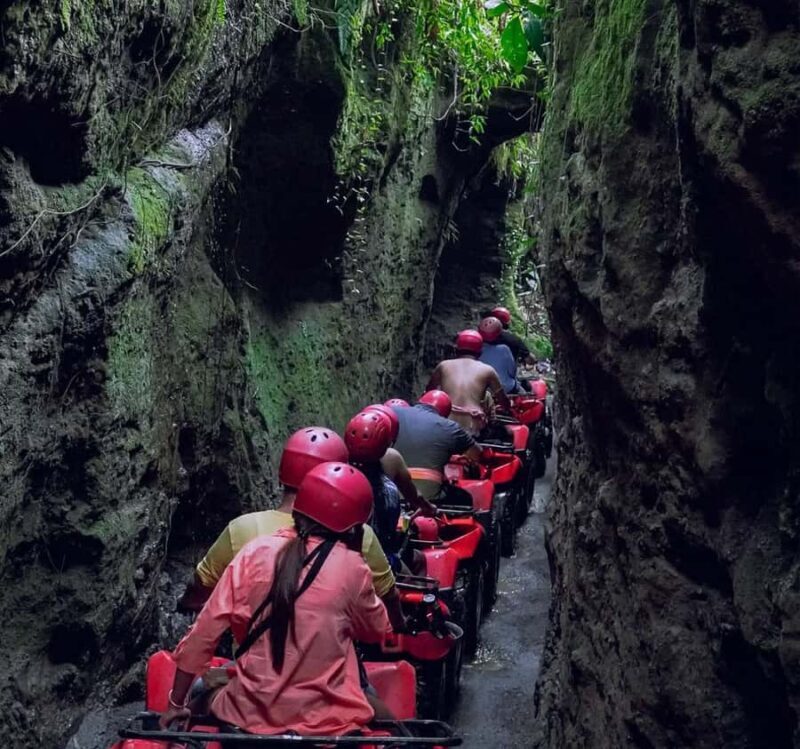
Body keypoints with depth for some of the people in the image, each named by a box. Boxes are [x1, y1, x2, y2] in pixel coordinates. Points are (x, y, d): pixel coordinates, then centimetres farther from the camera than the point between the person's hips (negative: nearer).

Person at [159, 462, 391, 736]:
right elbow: (376, 630, 9)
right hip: (324, 721, -2)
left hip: (249, 712, 3)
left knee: (204, 701, 34)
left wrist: (176, 703, 7)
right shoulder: (351, 569, -10)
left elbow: (206, 629, -4)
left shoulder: (256, 551, -5)